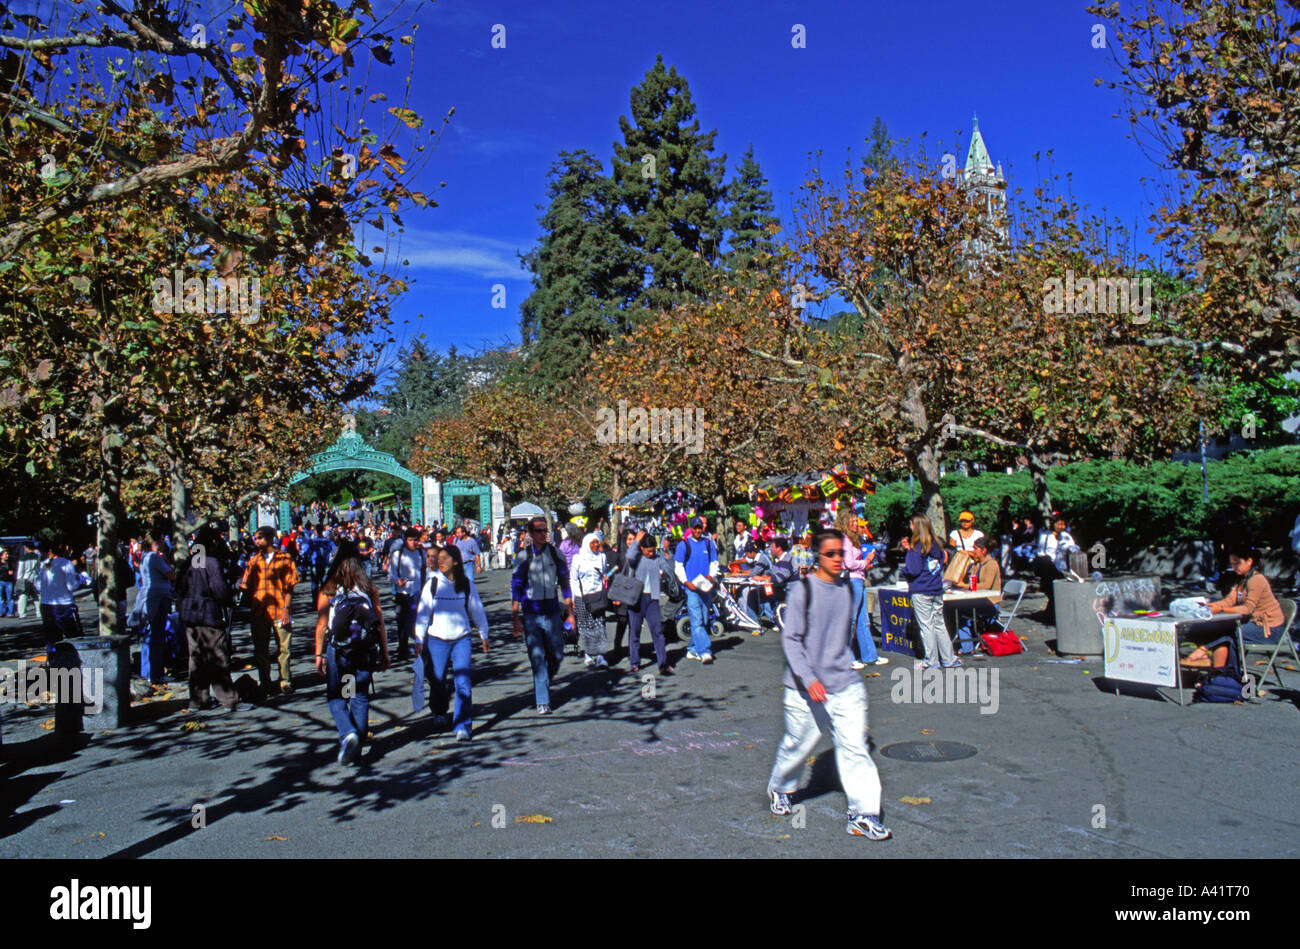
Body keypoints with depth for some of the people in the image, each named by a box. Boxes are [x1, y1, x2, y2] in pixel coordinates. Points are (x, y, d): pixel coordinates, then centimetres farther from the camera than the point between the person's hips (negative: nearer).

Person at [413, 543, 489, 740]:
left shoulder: (466, 583, 0)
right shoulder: (433, 583, -2)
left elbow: (477, 609, 12)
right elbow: (423, 612, 2)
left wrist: (484, 635, 20)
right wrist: (419, 640, 0)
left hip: (461, 639, 0)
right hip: (436, 639, 0)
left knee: (463, 682, -10)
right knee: (436, 681, 7)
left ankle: (463, 726, -3)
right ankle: (439, 713, 37)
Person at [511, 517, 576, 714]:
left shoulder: (556, 554, 4)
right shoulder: (524, 556, -1)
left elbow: (564, 583, 11)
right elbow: (516, 587, 0)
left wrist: (570, 613, 9)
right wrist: (516, 619, -4)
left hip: (552, 612, 2)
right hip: (531, 614, -2)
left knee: (557, 656, 6)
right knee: (537, 659, -3)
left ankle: (544, 683, 34)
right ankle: (542, 701, 5)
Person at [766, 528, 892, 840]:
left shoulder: (847, 590, 8)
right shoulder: (803, 589, -9)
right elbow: (790, 639, -12)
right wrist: (809, 679, -20)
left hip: (845, 683, 4)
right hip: (807, 686, -4)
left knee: (854, 746, -5)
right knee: (798, 744, 10)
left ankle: (863, 815, 1)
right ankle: (779, 788, 37)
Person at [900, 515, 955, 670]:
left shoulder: (916, 547, -13)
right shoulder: (937, 545, 7)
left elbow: (913, 570, -16)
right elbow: (943, 562, 18)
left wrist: (902, 572, 2)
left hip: (920, 590, -6)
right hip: (937, 589, 6)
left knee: (926, 625, 0)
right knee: (939, 624, 12)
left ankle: (930, 660, 5)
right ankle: (948, 658, 15)